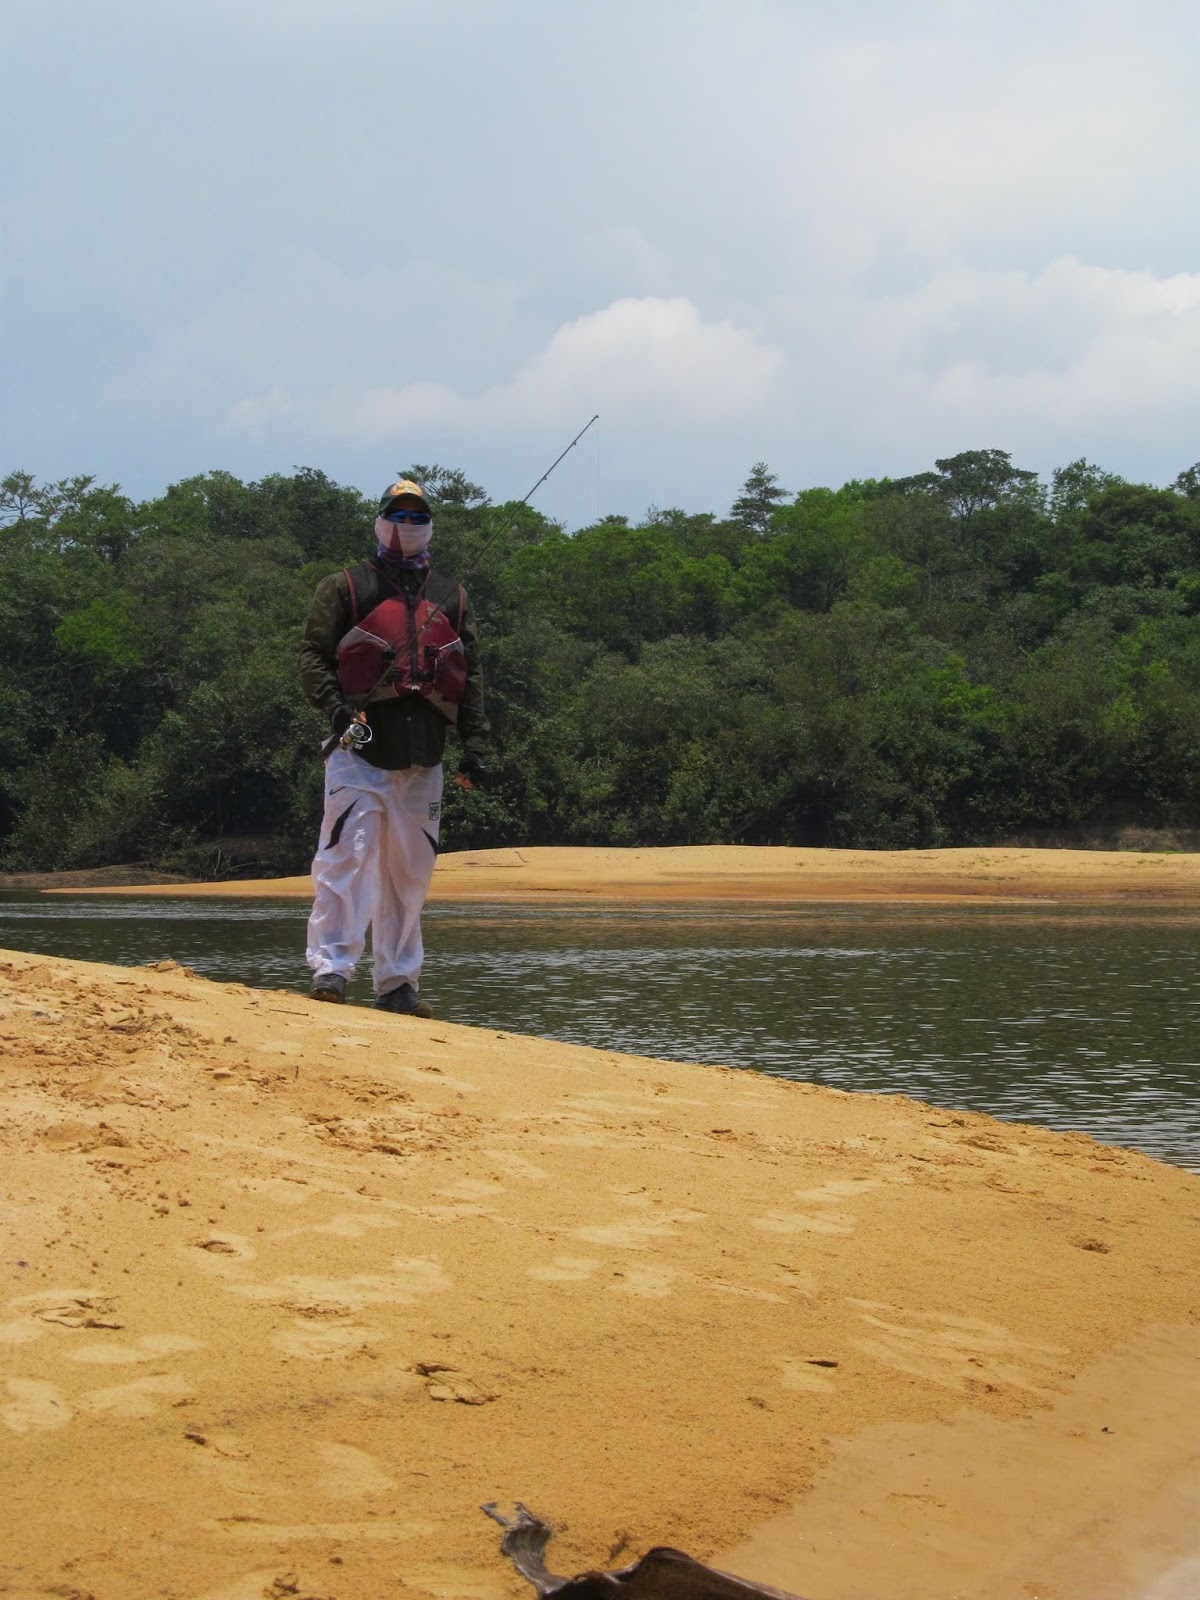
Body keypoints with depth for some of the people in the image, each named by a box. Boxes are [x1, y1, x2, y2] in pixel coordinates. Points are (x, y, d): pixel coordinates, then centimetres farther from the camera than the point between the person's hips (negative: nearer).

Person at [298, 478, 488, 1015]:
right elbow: (313, 655, -1)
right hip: (359, 751, -4)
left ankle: (397, 983, 14)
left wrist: (475, 743, 7)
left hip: (422, 759, 4)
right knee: (345, 859, -13)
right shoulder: (345, 588, 7)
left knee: (409, 873, 7)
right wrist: (337, 707, -19)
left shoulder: (452, 599, 19)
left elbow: (470, 675, 17)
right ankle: (330, 970, -11)